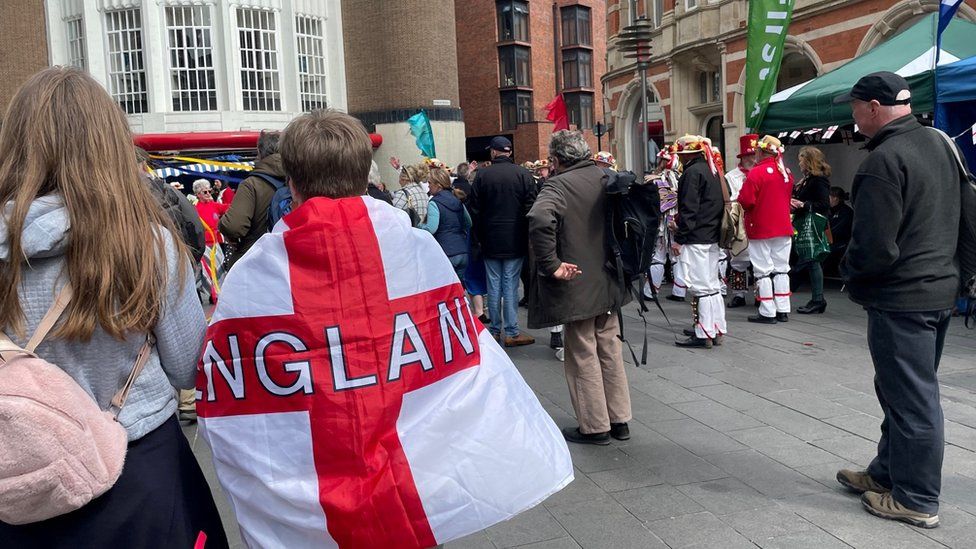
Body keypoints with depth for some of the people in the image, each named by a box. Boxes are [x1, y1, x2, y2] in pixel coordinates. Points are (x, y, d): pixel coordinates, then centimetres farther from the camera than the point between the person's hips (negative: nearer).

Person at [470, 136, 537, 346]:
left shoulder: (482, 175, -4)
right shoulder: (523, 174, -7)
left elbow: (475, 208, -1)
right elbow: (531, 206, -8)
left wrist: (480, 237, 10)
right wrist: (527, 236, 3)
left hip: (490, 240, 2)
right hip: (515, 240, -1)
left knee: (494, 285, 10)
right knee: (511, 285, 2)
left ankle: (494, 330, 18)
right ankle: (511, 332, 6)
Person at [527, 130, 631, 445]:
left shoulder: (558, 185, -16)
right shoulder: (604, 178, 5)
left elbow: (539, 218, -36)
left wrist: (551, 264, -26)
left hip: (577, 286, -7)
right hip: (607, 283, 7)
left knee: (583, 356, 6)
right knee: (610, 351, 16)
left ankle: (595, 427, 16)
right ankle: (619, 420, 27)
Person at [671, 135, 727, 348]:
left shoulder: (692, 172, -13)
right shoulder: (711, 170, 15)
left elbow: (688, 209, -18)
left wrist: (679, 238, -15)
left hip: (695, 239, -10)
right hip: (712, 237, 10)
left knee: (700, 286, -6)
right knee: (713, 285, 14)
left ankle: (704, 335, -2)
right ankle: (717, 330, 20)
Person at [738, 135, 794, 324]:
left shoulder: (756, 172, -17)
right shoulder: (786, 172, 6)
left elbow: (745, 201, -21)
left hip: (761, 229, -6)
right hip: (783, 228, 6)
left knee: (764, 271, 0)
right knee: (781, 269, 12)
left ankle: (767, 313, 2)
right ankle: (783, 311, 15)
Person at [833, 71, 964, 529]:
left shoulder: (884, 160, -21)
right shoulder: (938, 143, 9)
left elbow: (874, 246, -22)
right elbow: (954, 216, 18)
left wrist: (849, 271, -3)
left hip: (900, 299, -10)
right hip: (940, 288, 10)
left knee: (911, 399, 1)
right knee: (902, 390, 19)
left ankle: (916, 500, 14)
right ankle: (888, 473, 33)